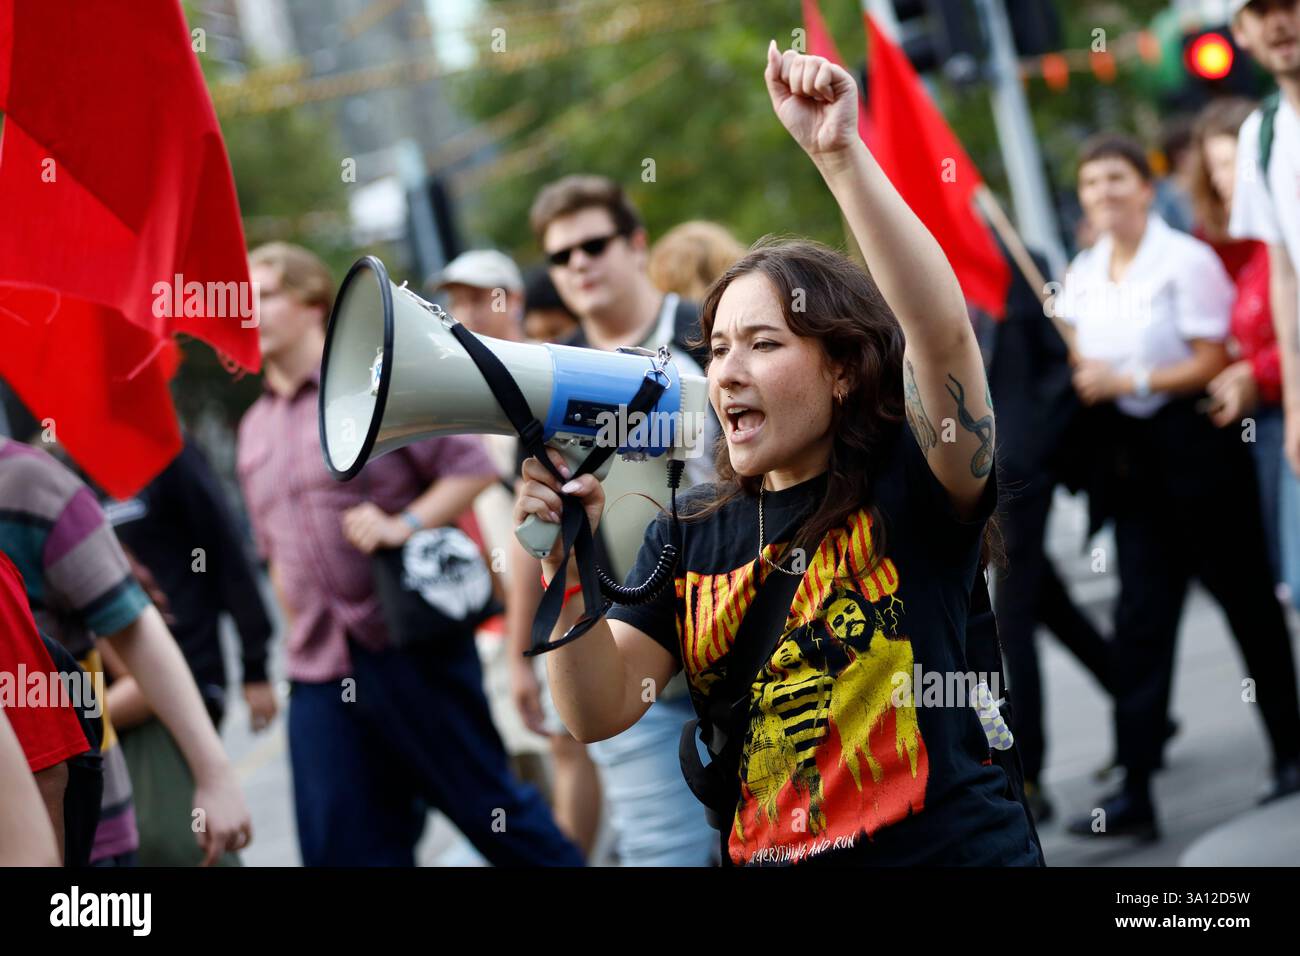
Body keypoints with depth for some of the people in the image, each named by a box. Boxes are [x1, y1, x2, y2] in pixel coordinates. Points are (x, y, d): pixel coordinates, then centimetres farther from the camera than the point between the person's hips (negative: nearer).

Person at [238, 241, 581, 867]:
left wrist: (405, 524, -18)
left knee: (491, 810, 2)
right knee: (341, 849, 1)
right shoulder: (255, 430, 15)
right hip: (320, 672, 6)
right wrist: (302, 633, 17)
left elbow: (472, 466, -6)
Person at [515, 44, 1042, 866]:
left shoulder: (913, 487, -3)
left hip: (952, 846, -4)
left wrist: (839, 153, -25)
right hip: (763, 854, 5)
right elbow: (600, 709, 3)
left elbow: (942, 332, -20)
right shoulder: (689, 535, 9)